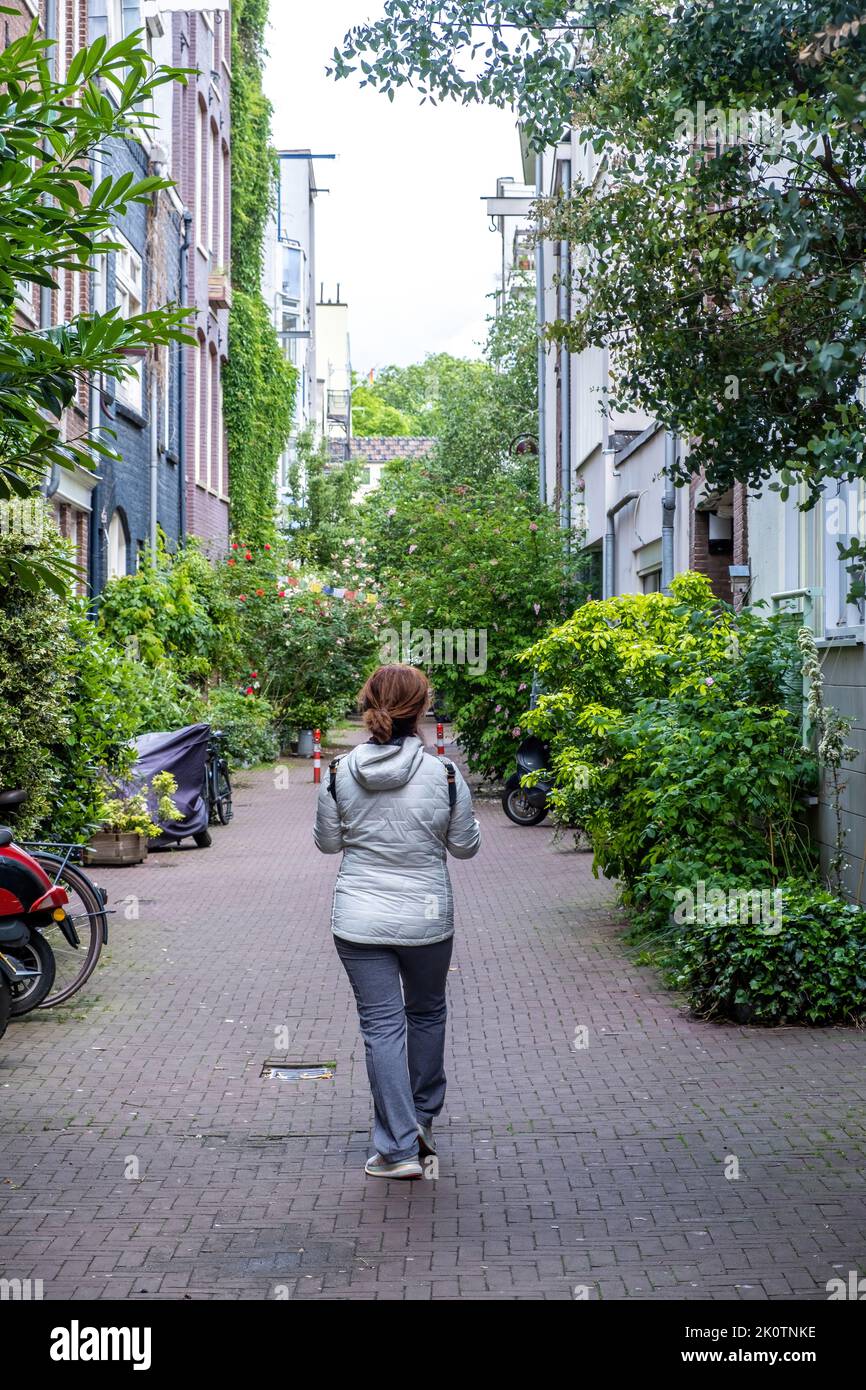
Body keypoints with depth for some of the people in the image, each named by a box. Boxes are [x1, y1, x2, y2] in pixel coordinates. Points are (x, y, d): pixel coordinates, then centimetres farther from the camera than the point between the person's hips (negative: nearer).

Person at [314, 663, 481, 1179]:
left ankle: (399, 1149, 4)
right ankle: (423, 1120, 37)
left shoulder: (341, 773, -7)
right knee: (427, 1014, 22)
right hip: (427, 920, 0)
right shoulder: (443, 774, -11)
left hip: (360, 922, 0)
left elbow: (327, 842, 6)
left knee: (382, 1026, 5)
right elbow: (466, 846, -1)